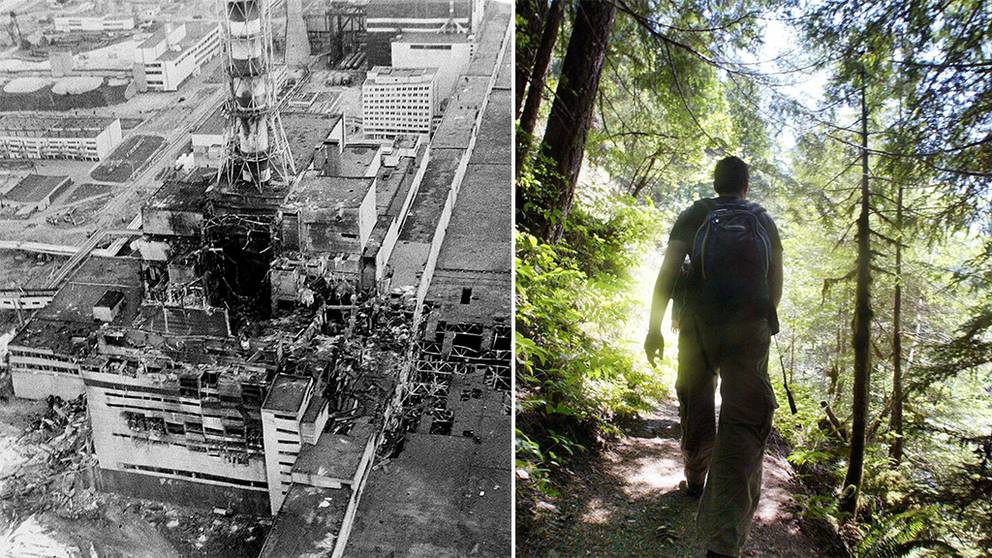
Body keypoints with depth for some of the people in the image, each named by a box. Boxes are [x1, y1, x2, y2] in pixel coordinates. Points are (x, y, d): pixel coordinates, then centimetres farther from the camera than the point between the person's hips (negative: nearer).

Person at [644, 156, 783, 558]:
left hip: (698, 322, 0)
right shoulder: (765, 222, 18)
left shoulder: (694, 215, 12)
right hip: (750, 328, 0)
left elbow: (668, 271, -2)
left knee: (696, 407, 21)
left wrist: (654, 327, -3)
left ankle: (695, 480, 42)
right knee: (743, 422, -10)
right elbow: (776, 288, 20)